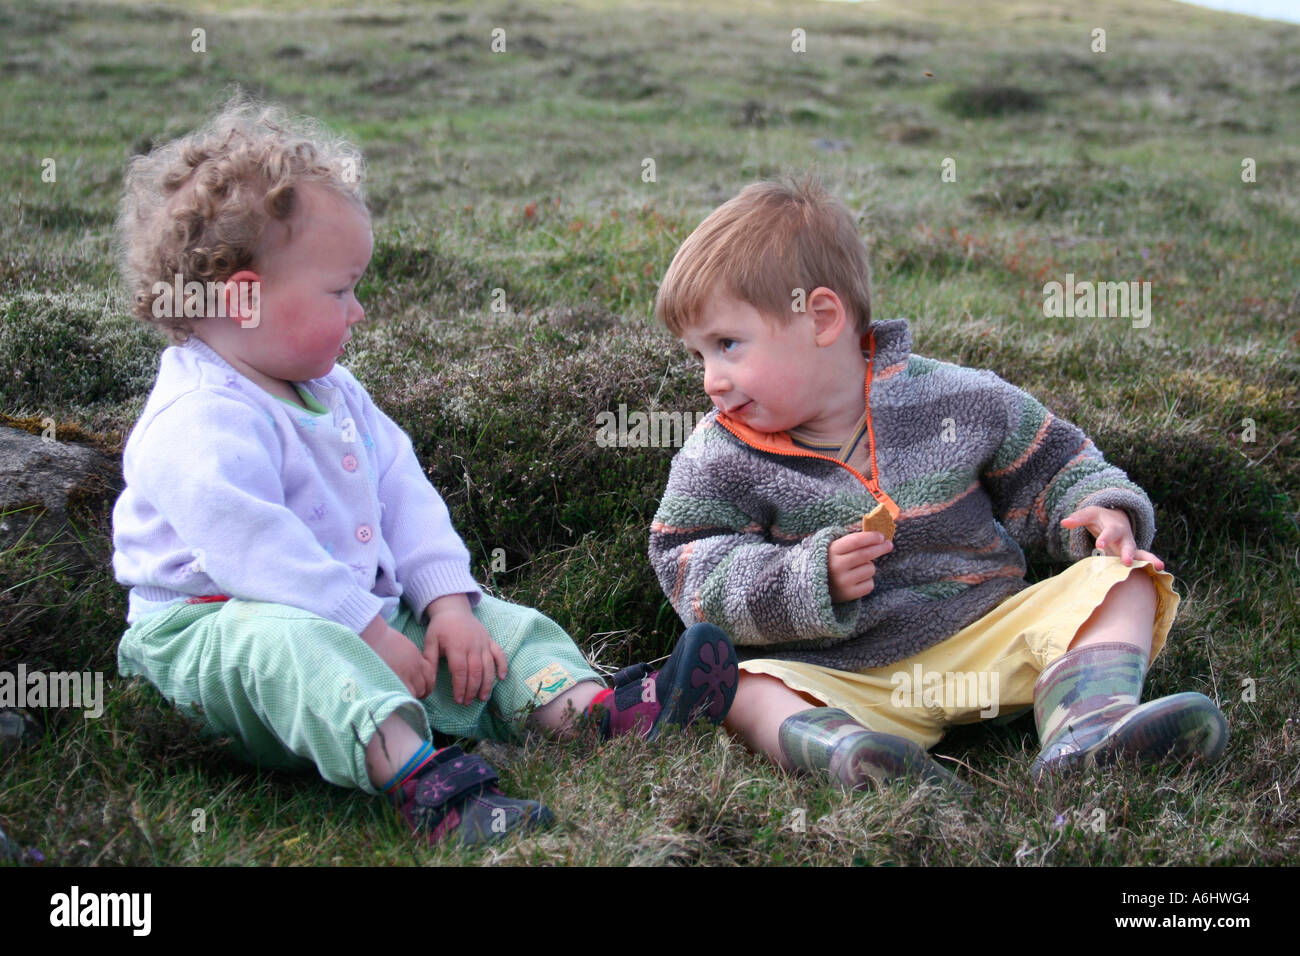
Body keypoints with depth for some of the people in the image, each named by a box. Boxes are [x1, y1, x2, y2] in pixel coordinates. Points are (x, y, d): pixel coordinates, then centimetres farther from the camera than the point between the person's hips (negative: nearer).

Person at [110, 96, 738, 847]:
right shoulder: (200, 422, -20)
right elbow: (254, 548, -27)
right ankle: (416, 775, -60)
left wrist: (447, 599, -3)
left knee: (488, 619, -1)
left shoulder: (332, 393, 13)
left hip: (361, 612, 9)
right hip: (214, 629, -9)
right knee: (291, 641, -41)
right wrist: (370, 632, -25)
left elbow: (402, 495, 11)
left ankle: (587, 708, -23)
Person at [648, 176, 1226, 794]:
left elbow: (1050, 469, 12)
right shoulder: (718, 459, -3)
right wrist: (812, 580, -22)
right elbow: (694, 575, -8)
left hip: (984, 634, 2)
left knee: (1124, 582, -12)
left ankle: (1086, 724, -37)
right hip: (846, 680, -2)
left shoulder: (955, 400, -1)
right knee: (746, 687, -30)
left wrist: (1103, 513, -9)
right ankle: (840, 746, -59)